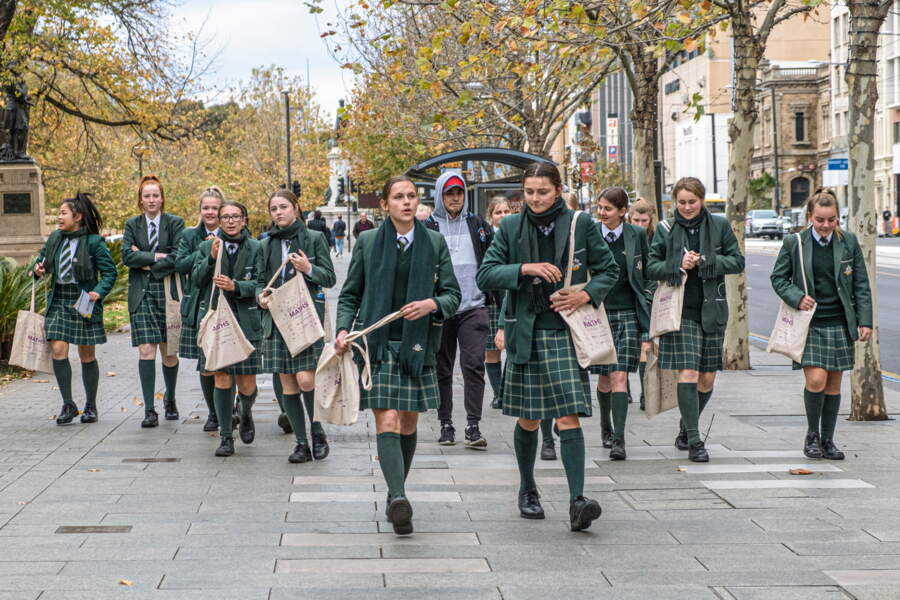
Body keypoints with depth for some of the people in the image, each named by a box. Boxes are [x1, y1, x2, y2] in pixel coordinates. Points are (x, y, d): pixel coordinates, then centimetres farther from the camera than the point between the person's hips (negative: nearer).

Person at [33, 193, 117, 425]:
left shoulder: (94, 242, -9)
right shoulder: (55, 238, 6)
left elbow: (110, 272, -6)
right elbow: (43, 259, 21)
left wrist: (99, 292, -22)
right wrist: (38, 268, -1)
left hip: (83, 302, -4)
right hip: (58, 301, 4)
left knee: (87, 355, 5)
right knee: (57, 350, -8)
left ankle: (91, 406, 19)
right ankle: (68, 405, 3)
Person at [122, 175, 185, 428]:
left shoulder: (175, 223, 3)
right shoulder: (132, 225, 10)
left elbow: (178, 258, -9)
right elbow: (127, 255, -5)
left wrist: (147, 263, -8)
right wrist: (157, 257, -12)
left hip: (168, 292, -1)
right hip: (142, 294, 1)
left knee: (169, 352, 6)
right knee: (146, 350, -9)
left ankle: (170, 398, 30)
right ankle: (149, 410, -9)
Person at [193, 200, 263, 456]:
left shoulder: (255, 248, 4)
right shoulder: (207, 247, 9)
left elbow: (259, 283, -1)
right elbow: (196, 280, 3)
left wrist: (235, 286, -18)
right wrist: (211, 259, -11)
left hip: (246, 321, -1)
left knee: (247, 385, -1)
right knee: (221, 378, -3)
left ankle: (246, 414, 34)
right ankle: (226, 437, 5)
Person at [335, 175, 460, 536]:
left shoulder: (435, 243, 7)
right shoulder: (368, 242, 5)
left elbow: (453, 295, 8)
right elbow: (350, 294, 10)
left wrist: (432, 304, -13)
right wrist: (343, 329, -6)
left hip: (417, 346, 2)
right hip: (377, 344, -2)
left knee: (408, 424, 8)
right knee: (387, 422, -14)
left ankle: (395, 495, 24)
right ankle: (398, 498, -26)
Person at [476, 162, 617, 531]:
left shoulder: (581, 224, 1)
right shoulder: (511, 228, 4)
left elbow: (609, 269, 10)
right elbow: (485, 275, -1)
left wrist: (587, 294, -9)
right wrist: (526, 269, -16)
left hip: (566, 333, -2)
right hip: (526, 333, 2)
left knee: (569, 417, -12)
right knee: (528, 419, 11)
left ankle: (577, 501, -17)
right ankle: (527, 490, 31)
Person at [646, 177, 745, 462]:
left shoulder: (719, 225, 4)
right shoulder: (666, 229, 3)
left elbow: (737, 261, 4)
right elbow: (651, 267, 4)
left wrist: (707, 262, -11)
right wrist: (679, 265, -13)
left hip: (712, 309, 2)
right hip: (681, 310, -2)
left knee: (707, 378, 7)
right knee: (688, 373, -13)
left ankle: (686, 428, 30)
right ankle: (694, 441, -9)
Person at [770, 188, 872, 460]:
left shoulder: (849, 242, 3)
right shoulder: (794, 243, -3)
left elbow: (861, 284, 6)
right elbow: (778, 277, 6)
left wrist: (865, 321, 1)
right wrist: (797, 297, -12)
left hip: (839, 324, 2)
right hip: (809, 324, -2)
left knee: (834, 384, 6)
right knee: (816, 379, -14)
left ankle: (828, 440, 18)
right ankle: (812, 434, 7)